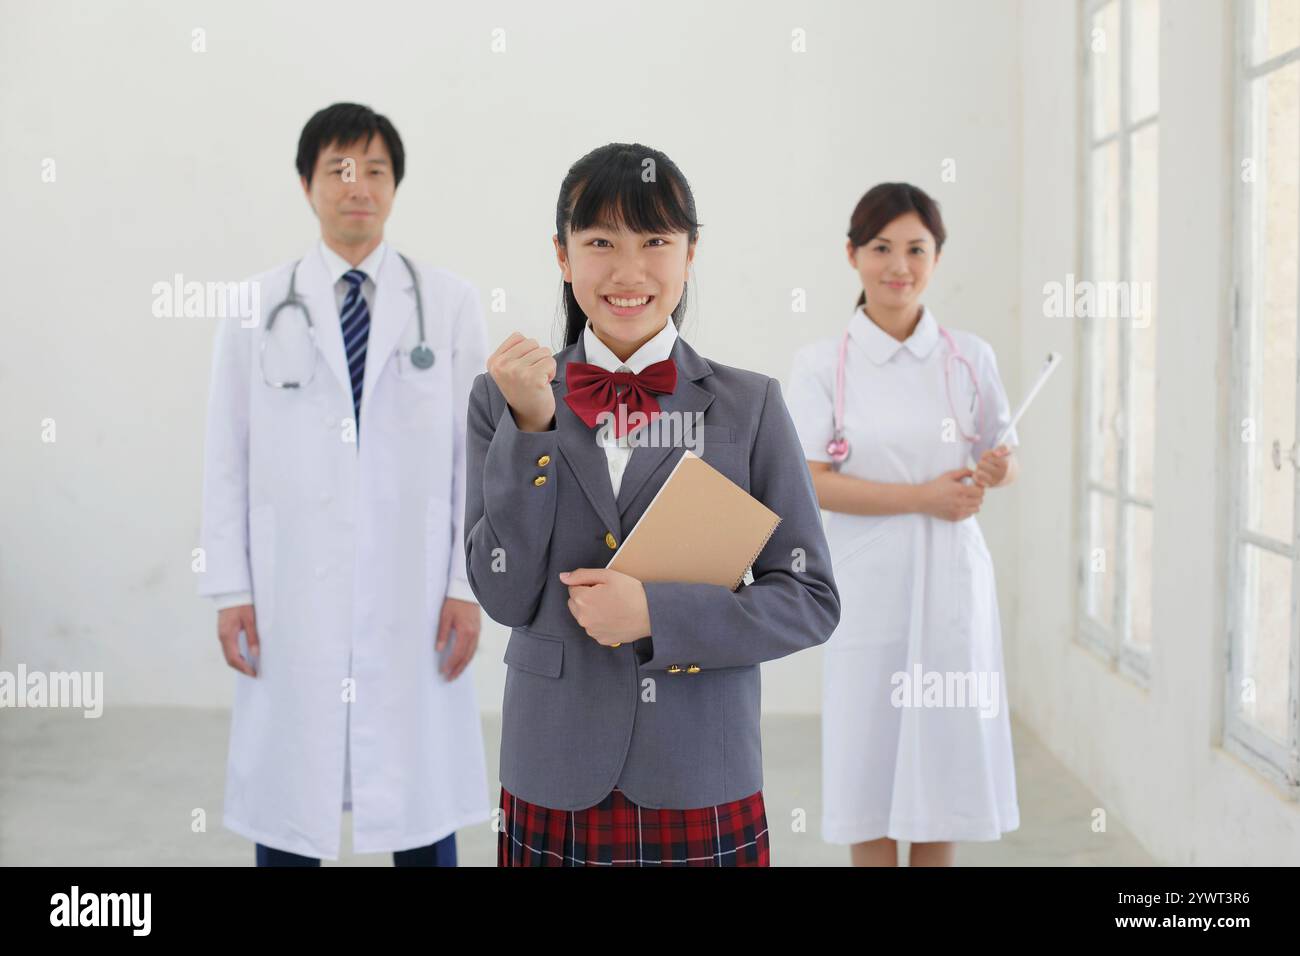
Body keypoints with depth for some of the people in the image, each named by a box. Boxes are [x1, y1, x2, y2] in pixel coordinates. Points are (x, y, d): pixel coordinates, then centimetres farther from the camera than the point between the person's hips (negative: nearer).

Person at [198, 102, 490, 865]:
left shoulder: (450, 303, 2)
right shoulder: (258, 306, 3)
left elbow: (479, 451, 1)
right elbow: (227, 458, 3)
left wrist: (468, 586, -3)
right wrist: (230, 588, -1)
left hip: (413, 594, 0)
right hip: (292, 593, 0)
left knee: (422, 801, 7)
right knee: (286, 796, 7)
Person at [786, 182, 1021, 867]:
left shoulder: (971, 358, 4)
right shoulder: (821, 364, -3)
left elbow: (1006, 457, 13)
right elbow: (808, 482, -10)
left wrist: (1000, 469, -11)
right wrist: (922, 496, -17)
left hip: (951, 578, 2)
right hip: (867, 584, -2)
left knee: (943, 756, 8)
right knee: (868, 759, 4)